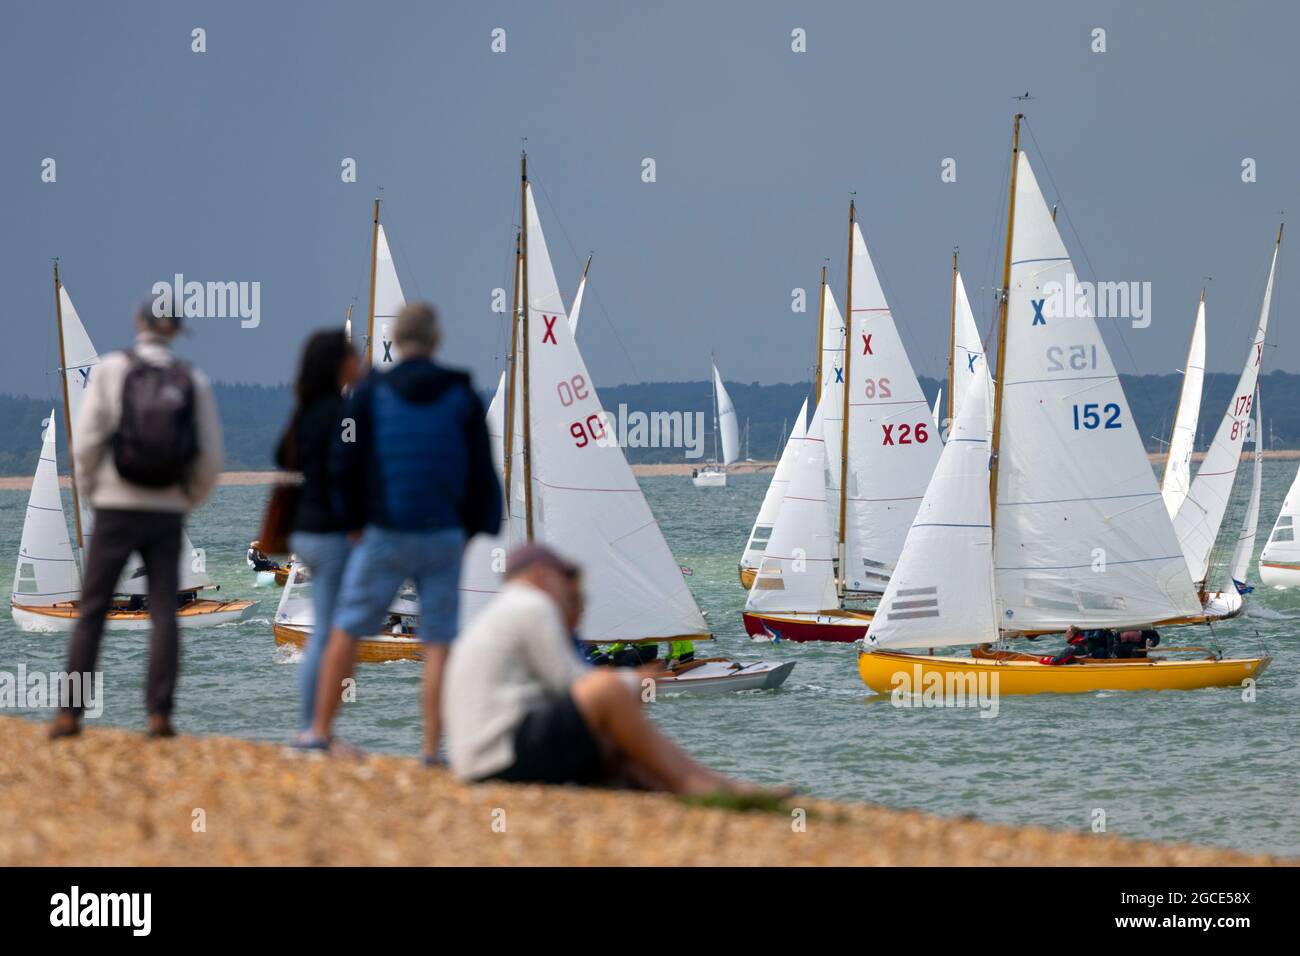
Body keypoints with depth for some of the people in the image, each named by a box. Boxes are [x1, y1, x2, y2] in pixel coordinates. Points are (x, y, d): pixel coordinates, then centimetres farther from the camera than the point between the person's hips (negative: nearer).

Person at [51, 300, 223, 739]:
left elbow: (86, 441, -8)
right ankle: (159, 714, -6)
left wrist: (88, 490, 7)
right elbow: (210, 458, 1)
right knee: (164, 613, 3)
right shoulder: (194, 381, 3)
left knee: (91, 612, 5)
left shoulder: (110, 369, -3)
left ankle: (70, 713, 2)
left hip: (117, 508, -1)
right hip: (167, 512, 1)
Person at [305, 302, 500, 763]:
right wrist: (475, 528, 9)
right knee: (439, 642, 1)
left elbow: (344, 464, -2)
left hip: (384, 534, -1)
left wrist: (355, 518, 10)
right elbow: (482, 470, 3)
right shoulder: (462, 395, 1)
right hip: (444, 535, 1)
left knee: (346, 630, 8)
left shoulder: (370, 393, -2)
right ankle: (432, 747, -3)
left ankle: (320, 730, 8)